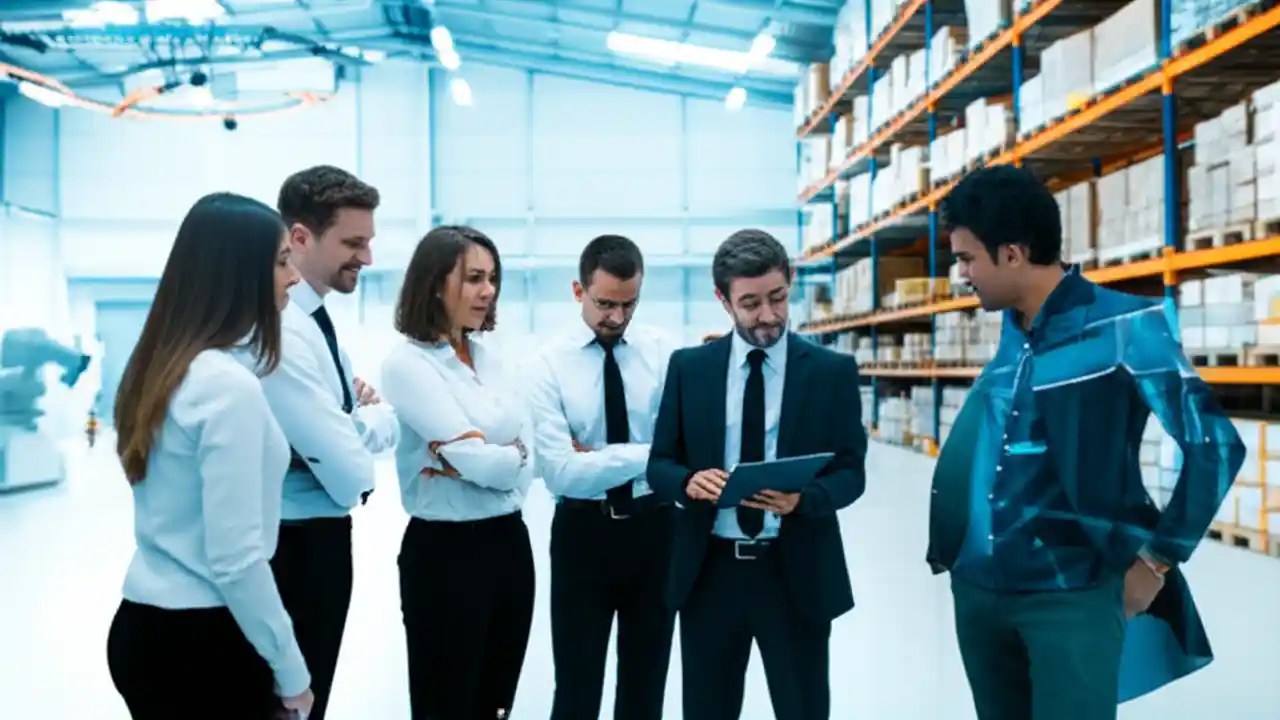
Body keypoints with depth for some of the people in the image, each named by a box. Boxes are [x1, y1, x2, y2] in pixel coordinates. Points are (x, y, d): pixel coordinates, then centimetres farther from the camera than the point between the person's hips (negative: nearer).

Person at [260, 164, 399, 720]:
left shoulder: (315, 317, 7)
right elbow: (347, 470, -27)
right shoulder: (278, 328, -24)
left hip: (320, 537, 9)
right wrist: (378, 417, -6)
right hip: (295, 546, -9)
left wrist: (363, 413, -9)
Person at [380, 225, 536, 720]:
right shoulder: (406, 363, -12)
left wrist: (460, 463, -16)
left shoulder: (490, 356, 9)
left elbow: (525, 461, -1)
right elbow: (481, 461, -19)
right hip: (445, 552, -7)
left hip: (510, 543, 7)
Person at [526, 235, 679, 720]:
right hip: (583, 533, -2)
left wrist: (597, 457, -17)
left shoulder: (665, 352, -4)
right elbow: (561, 473, -19)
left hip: (654, 529, 2)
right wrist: (648, 453, -20)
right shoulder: (550, 364, -10)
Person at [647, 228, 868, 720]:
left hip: (795, 573, -1)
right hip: (709, 571, 1)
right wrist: (688, 481, -18)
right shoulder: (688, 367, 3)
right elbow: (659, 463, 5)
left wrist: (802, 498, -23)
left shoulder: (832, 370, -1)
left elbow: (851, 472, -2)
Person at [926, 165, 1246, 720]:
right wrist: (949, 542, 11)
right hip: (977, 589, 6)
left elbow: (1213, 446, -13)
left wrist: (1156, 560, -10)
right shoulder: (1012, 329, 8)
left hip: (1068, 595, -6)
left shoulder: (1122, 327, -12)